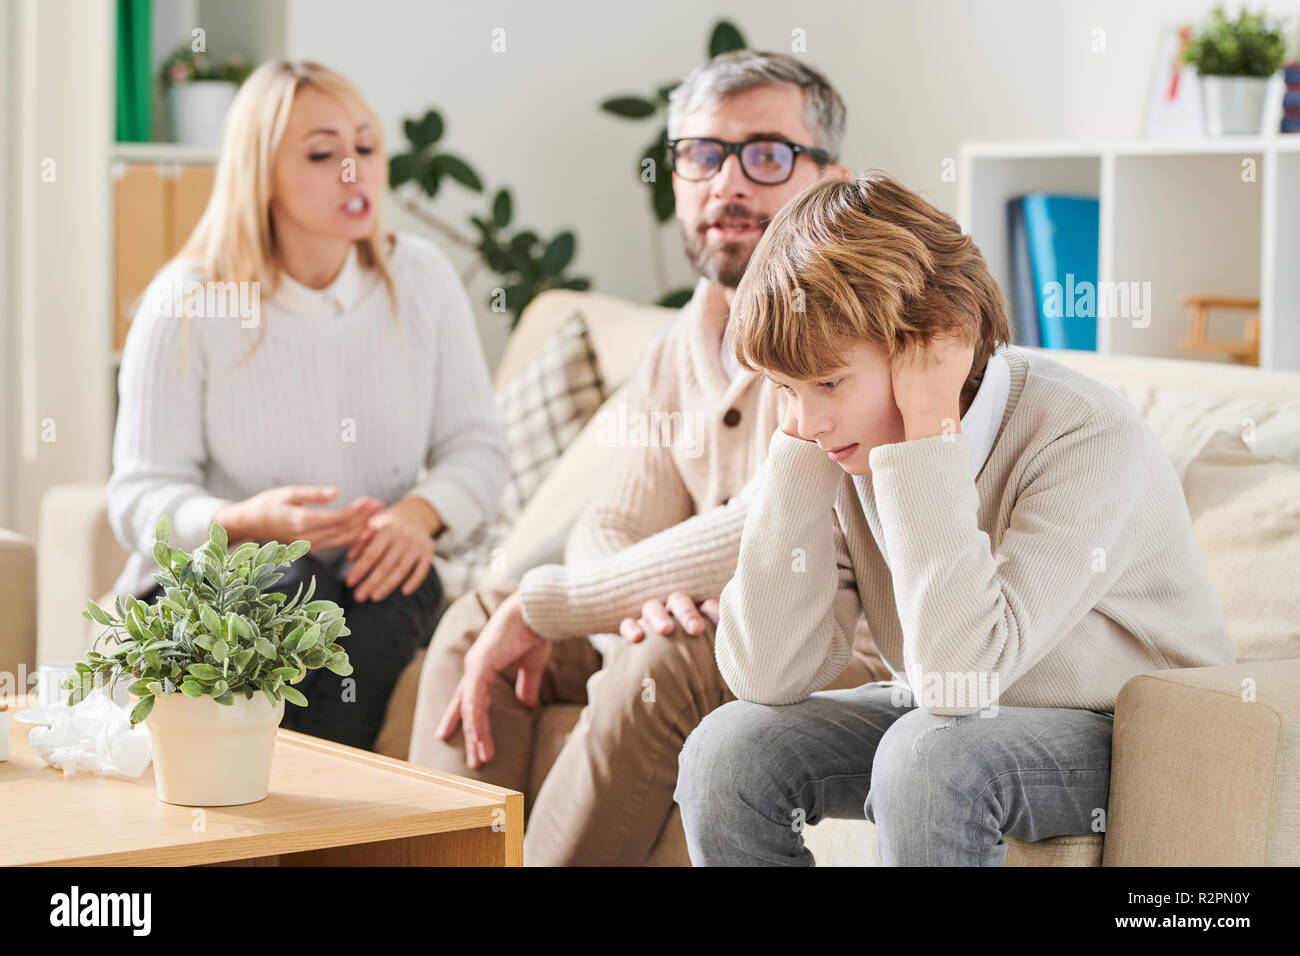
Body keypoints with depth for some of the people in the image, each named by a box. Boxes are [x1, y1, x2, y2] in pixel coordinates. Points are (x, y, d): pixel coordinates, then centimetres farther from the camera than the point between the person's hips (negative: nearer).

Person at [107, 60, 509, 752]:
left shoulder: (421, 279, 1)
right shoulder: (184, 304, -8)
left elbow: (475, 448, 3)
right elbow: (141, 499, -10)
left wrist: (422, 512, -21)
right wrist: (248, 521, -31)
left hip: (367, 578, 3)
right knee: (303, 597, -34)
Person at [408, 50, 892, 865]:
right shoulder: (678, 350, 10)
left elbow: (769, 536, -29)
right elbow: (613, 524, 8)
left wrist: (544, 606, -25)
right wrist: (642, 595, -19)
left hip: (857, 654, -8)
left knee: (668, 669, -34)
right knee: (478, 619, 2)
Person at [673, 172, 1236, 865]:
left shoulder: (1085, 437, -27)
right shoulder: (847, 447, -10)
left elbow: (958, 678, -36)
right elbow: (767, 676, -17)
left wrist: (930, 428, -34)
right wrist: (796, 444, -21)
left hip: (1126, 740, -6)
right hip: (955, 725, 6)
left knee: (928, 753, -34)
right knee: (728, 749, -15)